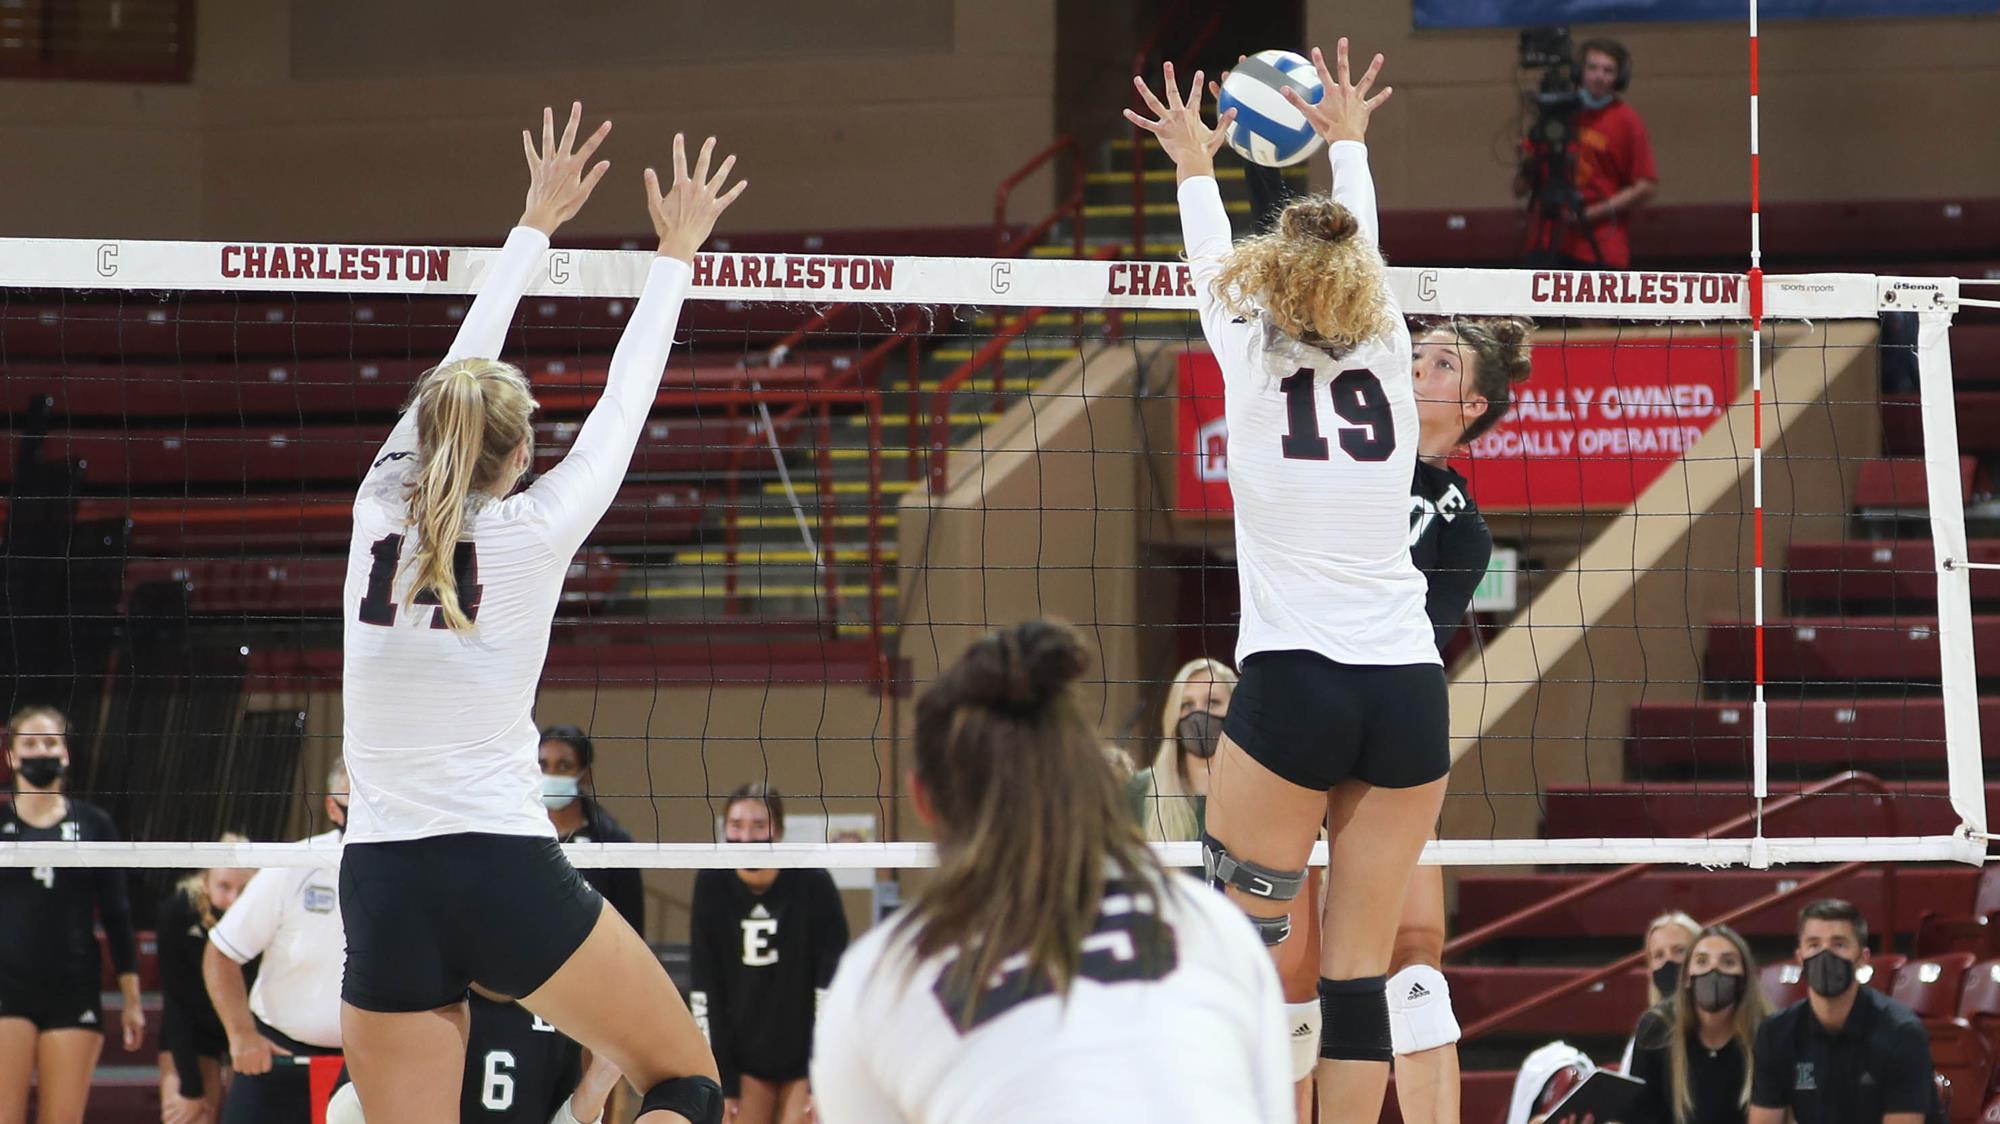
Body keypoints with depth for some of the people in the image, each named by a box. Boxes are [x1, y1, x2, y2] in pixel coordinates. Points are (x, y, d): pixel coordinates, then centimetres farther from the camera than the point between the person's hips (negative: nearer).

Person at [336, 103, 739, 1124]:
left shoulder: (382, 508, 4)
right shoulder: (531, 533, -4)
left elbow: (454, 377, 19)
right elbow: (622, 406, 9)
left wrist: (538, 222, 31)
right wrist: (676, 253, 23)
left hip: (382, 884, 4)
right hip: (505, 872, -4)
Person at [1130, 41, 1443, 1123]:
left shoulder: (1251, 360, 1)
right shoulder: (1385, 357, 7)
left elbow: (1213, 264, 22)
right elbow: (1363, 259, 26)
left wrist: (1196, 165, 41)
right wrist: (1348, 145, 45)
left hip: (1292, 683, -3)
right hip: (1409, 689, 3)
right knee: (1359, 969, 1)